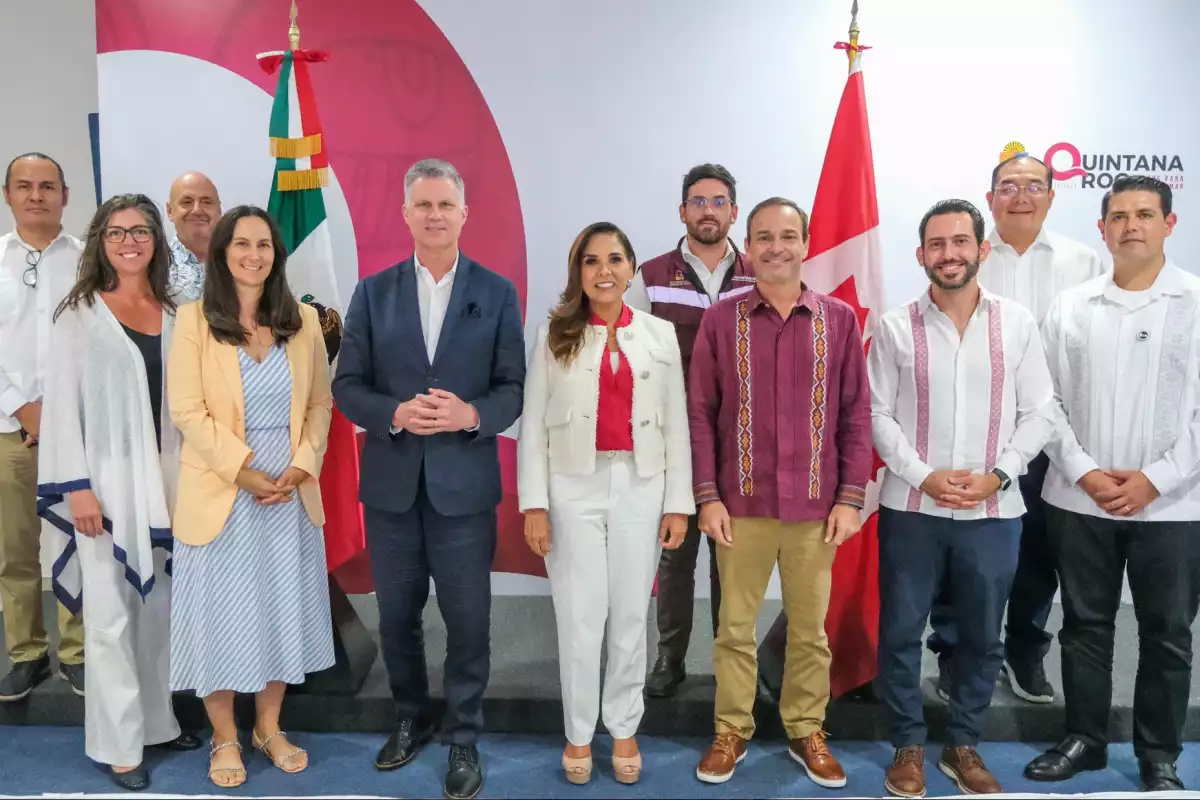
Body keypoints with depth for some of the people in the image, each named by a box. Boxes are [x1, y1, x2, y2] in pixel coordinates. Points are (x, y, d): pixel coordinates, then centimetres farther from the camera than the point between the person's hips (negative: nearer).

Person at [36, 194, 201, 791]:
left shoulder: (173, 314, 9)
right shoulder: (80, 314, -2)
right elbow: (62, 403, -6)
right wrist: (76, 486, -13)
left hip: (166, 477, 4)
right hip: (107, 478, -4)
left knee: (158, 605, 12)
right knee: (110, 616, 2)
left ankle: (158, 720, 27)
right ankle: (119, 743, 15)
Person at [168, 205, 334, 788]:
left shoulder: (304, 321, 4)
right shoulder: (194, 320, -5)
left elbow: (320, 405, 5)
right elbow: (187, 412, -11)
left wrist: (301, 467, -9)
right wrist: (245, 471, -17)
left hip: (291, 493, 3)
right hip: (220, 494, -3)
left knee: (282, 609, 12)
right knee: (221, 614, 8)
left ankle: (269, 728, 31)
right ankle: (225, 739, 26)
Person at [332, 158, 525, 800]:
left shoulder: (497, 293, 1)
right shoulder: (373, 292, 5)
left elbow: (515, 386, -1)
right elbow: (347, 384, 2)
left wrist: (471, 415, -20)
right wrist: (395, 413, -16)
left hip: (464, 483, -2)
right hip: (391, 483, 2)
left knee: (468, 621, 5)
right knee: (397, 616, 16)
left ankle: (462, 740, 25)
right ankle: (410, 719, 38)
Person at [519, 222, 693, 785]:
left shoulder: (660, 334, 5)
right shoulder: (555, 335, 1)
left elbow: (676, 424, 5)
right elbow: (533, 423, -1)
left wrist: (678, 502, 1)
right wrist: (534, 503, -7)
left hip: (641, 488, 1)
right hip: (574, 488, -1)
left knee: (631, 617, 11)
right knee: (579, 619, 6)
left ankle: (624, 729, 28)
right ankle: (579, 734, 25)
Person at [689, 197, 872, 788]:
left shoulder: (839, 319, 2)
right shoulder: (720, 319, 0)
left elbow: (856, 413, 3)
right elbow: (700, 412, 0)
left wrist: (851, 496, -2)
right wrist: (706, 495, -6)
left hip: (816, 505, 1)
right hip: (740, 503, 0)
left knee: (810, 627, 12)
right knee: (735, 625, 10)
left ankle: (807, 731, 30)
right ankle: (732, 730, 27)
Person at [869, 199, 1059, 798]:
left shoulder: (1017, 323, 1)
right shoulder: (894, 327, -2)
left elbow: (1039, 413, 1)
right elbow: (878, 415, -3)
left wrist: (996, 476, -11)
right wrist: (924, 477, -13)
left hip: (993, 512, 1)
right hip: (911, 508, -1)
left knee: (982, 637, 13)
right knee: (901, 632, 7)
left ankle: (963, 746, 32)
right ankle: (909, 746, 26)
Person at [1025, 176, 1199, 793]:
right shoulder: (1070, 307, 3)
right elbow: (1050, 403, 2)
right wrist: (1083, 472, -9)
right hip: (1079, 501, 2)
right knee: (1084, 626, 12)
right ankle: (1084, 739, 28)